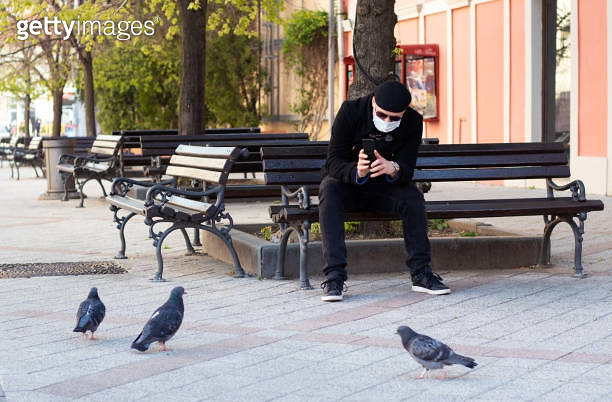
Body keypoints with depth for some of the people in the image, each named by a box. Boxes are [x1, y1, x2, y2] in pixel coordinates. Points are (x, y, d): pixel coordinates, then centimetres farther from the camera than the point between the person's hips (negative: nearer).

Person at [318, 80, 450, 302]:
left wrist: (392, 168, -44)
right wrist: (357, 171, -46)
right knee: (329, 190, -35)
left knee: (413, 196, -27)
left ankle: (421, 272, -17)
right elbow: (333, 162, -24)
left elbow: (406, 170, -19)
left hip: (382, 186, 2)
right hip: (346, 183, -2)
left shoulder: (413, 122, -14)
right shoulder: (350, 111, -21)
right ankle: (334, 276, -38)